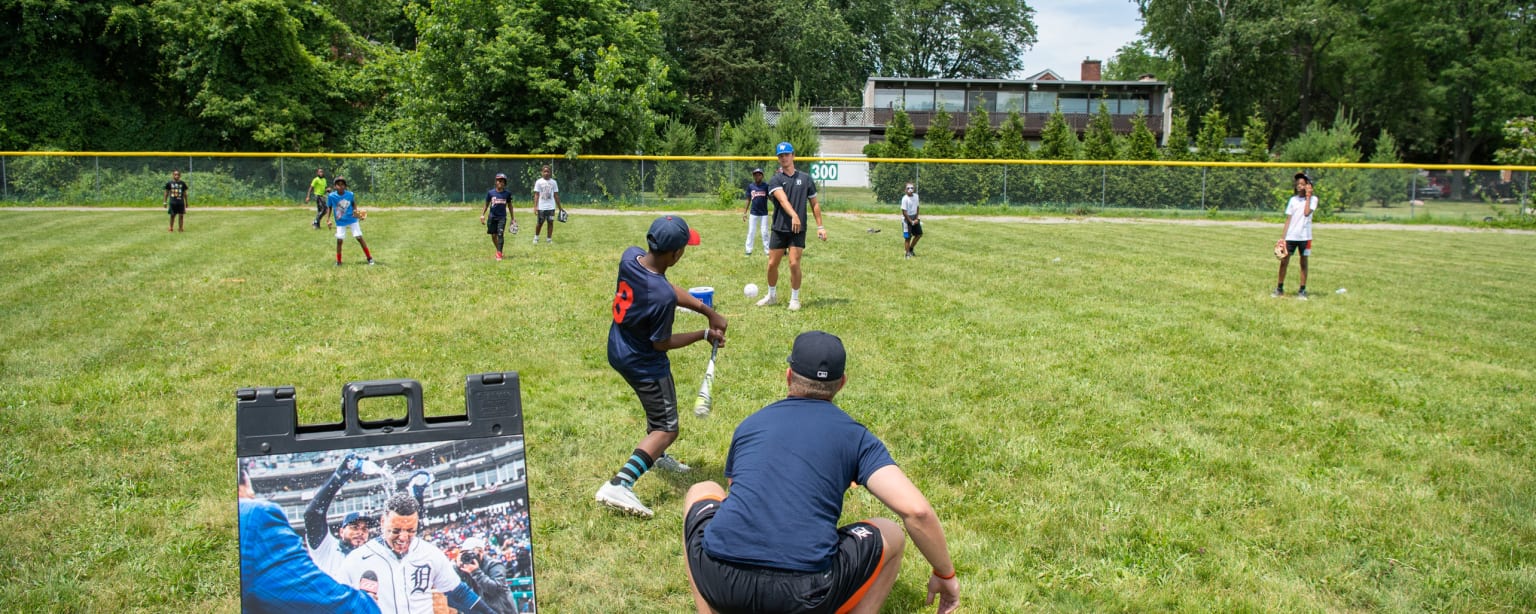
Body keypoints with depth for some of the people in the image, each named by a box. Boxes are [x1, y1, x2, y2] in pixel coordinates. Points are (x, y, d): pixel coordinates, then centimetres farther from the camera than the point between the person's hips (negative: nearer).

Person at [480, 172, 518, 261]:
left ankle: (499, 254, -14)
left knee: (500, 234, -14)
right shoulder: (490, 192, -1)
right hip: (492, 217, 1)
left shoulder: (507, 193, 0)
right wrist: (482, 215, 0)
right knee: (493, 235, 7)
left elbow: (510, 205, 11)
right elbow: (486, 205, 9)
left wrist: (512, 218, 14)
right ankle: (498, 250, 29)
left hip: (502, 217, -1)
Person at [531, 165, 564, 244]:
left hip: (551, 207, 2)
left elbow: (556, 195, 10)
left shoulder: (553, 182, 6)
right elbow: (536, 195, -1)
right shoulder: (539, 182, 0)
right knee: (540, 223, 4)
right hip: (542, 207, -2)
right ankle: (536, 238, 24)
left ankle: (549, 239, 8)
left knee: (551, 222, 0)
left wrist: (560, 207, 10)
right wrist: (535, 206, -10)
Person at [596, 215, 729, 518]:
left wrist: (708, 311, -4)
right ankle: (619, 485, -18)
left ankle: (656, 455, 51)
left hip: (618, 349, 9)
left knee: (658, 402, 33)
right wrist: (704, 334, -9)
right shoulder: (662, 297, -36)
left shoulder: (630, 256, -15)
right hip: (644, 364, -9)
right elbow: (661, 343, -21)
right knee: (667, 429, -1)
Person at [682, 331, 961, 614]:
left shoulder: (749, 424, 19)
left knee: (701, 492, 33)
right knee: (891, 535, 23)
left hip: (720, 583, 2)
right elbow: (916, 511, -2)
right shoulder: (855, 436, 9)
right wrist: (945, 575, 15)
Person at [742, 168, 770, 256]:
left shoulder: (766, 186, -3)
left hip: (764, 213, -2)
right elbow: (748, 200, 8)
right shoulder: (750, 186, 3)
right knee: (750, 232, 3)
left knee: (765, 232, 1)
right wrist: (745, 212, 6)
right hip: (753, 213, 2)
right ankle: (748, 250, 8)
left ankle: (767, 250, 8)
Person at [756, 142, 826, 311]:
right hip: (779, 229, 1)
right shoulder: (775, 180, 1)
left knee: (794, 264, -9)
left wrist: (820, 226, 5)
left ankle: (794, 299, 7)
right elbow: (783, 199, -18)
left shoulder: (806, 179, 7)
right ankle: (772, 296, 27)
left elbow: (814, 203, 13)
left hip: (798, 230, 0)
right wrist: (794, 215, -36)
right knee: (772, 264, 5)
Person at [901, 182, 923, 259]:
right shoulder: (905, 199, -19)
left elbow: (917, 207, 11)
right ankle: (907, 254, 8)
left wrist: (916, 218, -1)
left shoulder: (916, 196, 1)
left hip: (914, 217, 7)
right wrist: (911, 222, -17)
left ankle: (911, 249, 27)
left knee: (919, 234, 11)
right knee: (908, 237, -3)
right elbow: (904, 212, -19)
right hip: (907, 218, -7)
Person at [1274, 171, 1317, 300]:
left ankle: (1302, 291, 9)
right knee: (1284, 261, 1)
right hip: (1291, 235, 2)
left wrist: (1307, 197, -8)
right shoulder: (1293, 200, 9)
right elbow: (1288, 219, 8)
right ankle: (1279, 288, 9)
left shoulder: (1313, 199, 1)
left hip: (1304, 236, -2)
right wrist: (1282, 237, 2)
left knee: (1303, 263, 4)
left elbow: (1307, 212, -17)